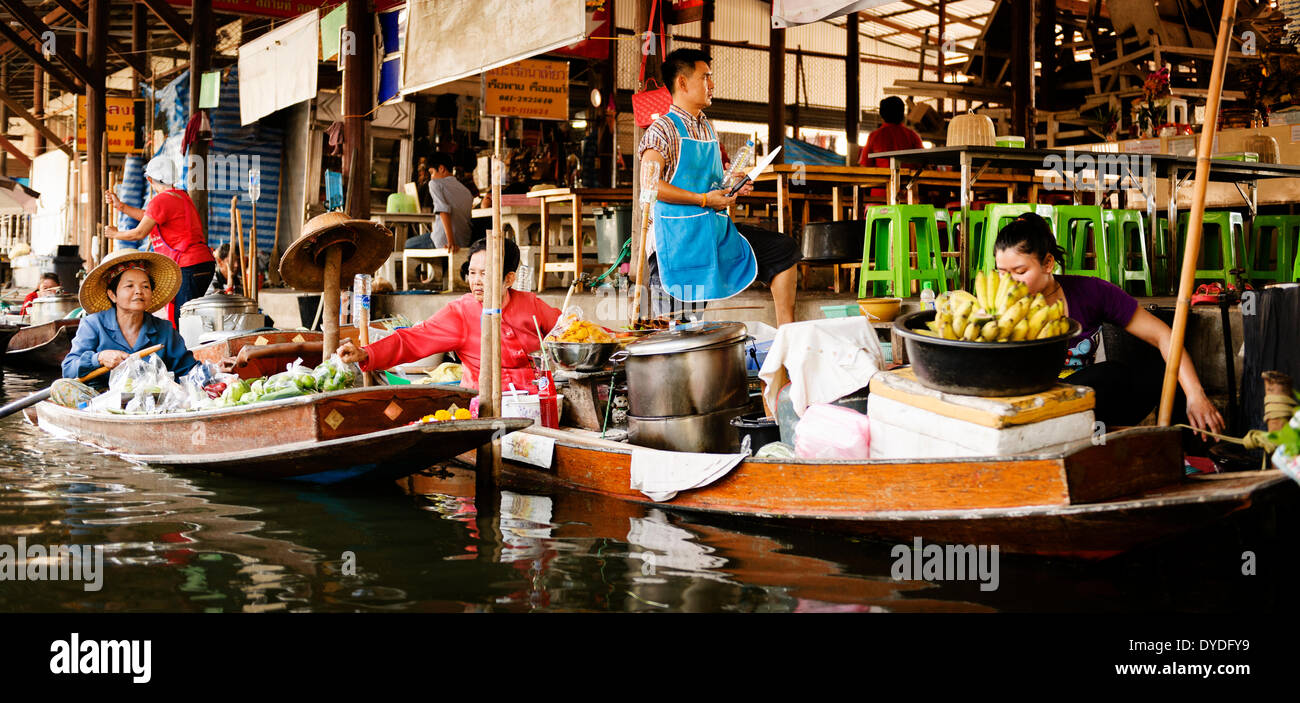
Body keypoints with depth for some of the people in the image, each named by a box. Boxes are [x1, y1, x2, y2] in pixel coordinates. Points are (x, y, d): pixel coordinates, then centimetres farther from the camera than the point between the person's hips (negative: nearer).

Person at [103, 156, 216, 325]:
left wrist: (115, 234, 10)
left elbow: (139, 233, -8)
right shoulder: (181, 196, 19)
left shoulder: (160, 200, -10)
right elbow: (150, 218, 28)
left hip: (189, 267, -9)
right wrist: (120, 206, 33)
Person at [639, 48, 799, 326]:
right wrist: (704, 199, -19)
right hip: (679, 236, -8)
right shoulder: (663, 129, -8)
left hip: (717, 228, 8)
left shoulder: (708, 129, 18)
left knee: (784, 250, 1)